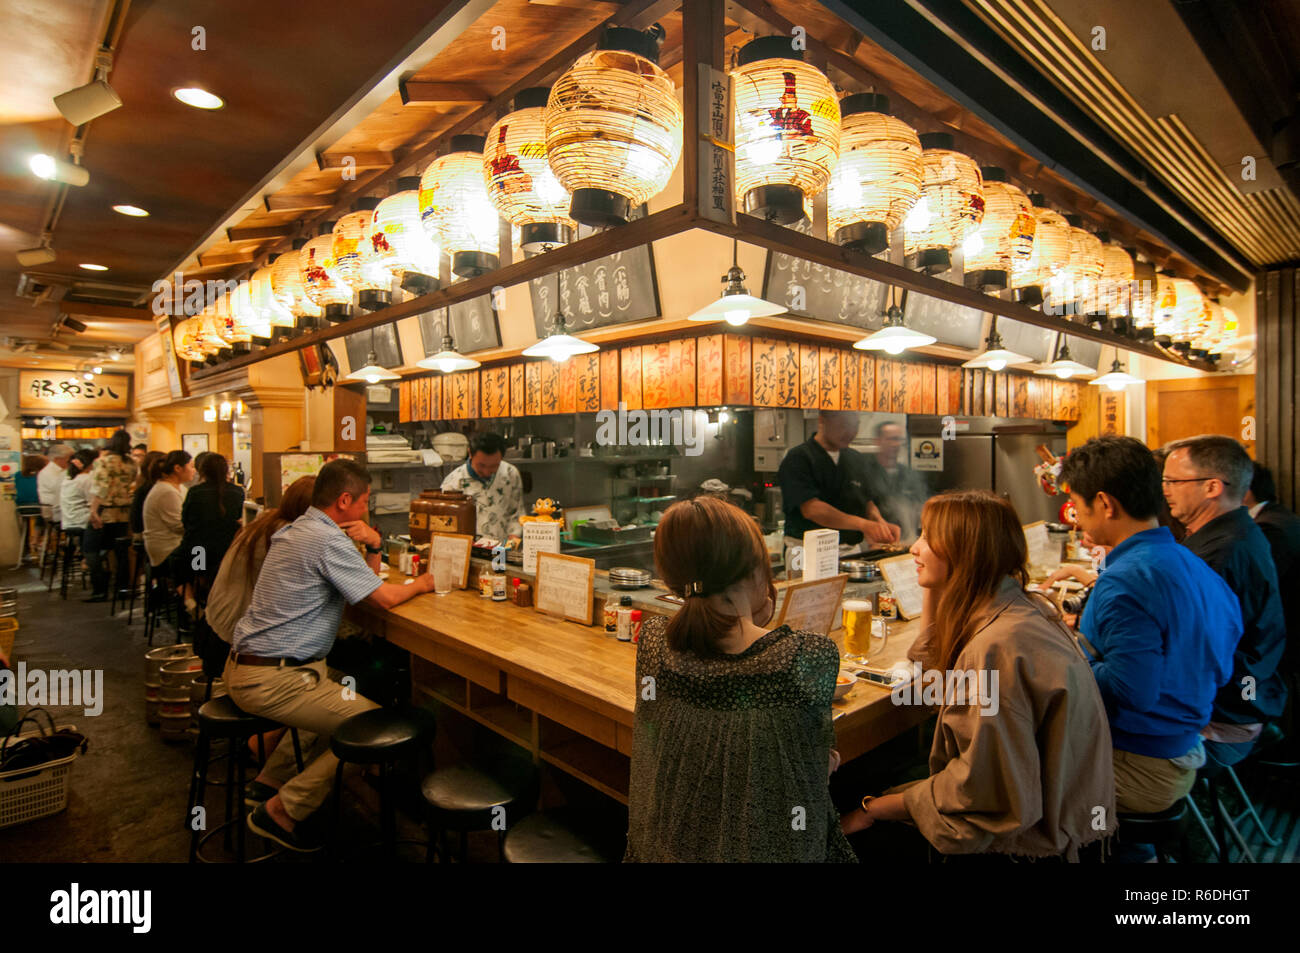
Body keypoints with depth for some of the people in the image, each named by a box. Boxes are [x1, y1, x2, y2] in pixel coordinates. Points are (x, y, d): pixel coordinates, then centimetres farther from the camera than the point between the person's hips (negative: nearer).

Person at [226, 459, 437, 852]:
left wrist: (373, 545, -1)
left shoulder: (296, 529, 12)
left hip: (243, 666, 10)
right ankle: (281, 811, 0)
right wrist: (421, 583, 1)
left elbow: (365, 582, 17)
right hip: (271, 681, -10)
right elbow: (383, 597, -17)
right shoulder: (328, 540, -19)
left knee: (337, 697, 27)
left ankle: (270, 779, 30)